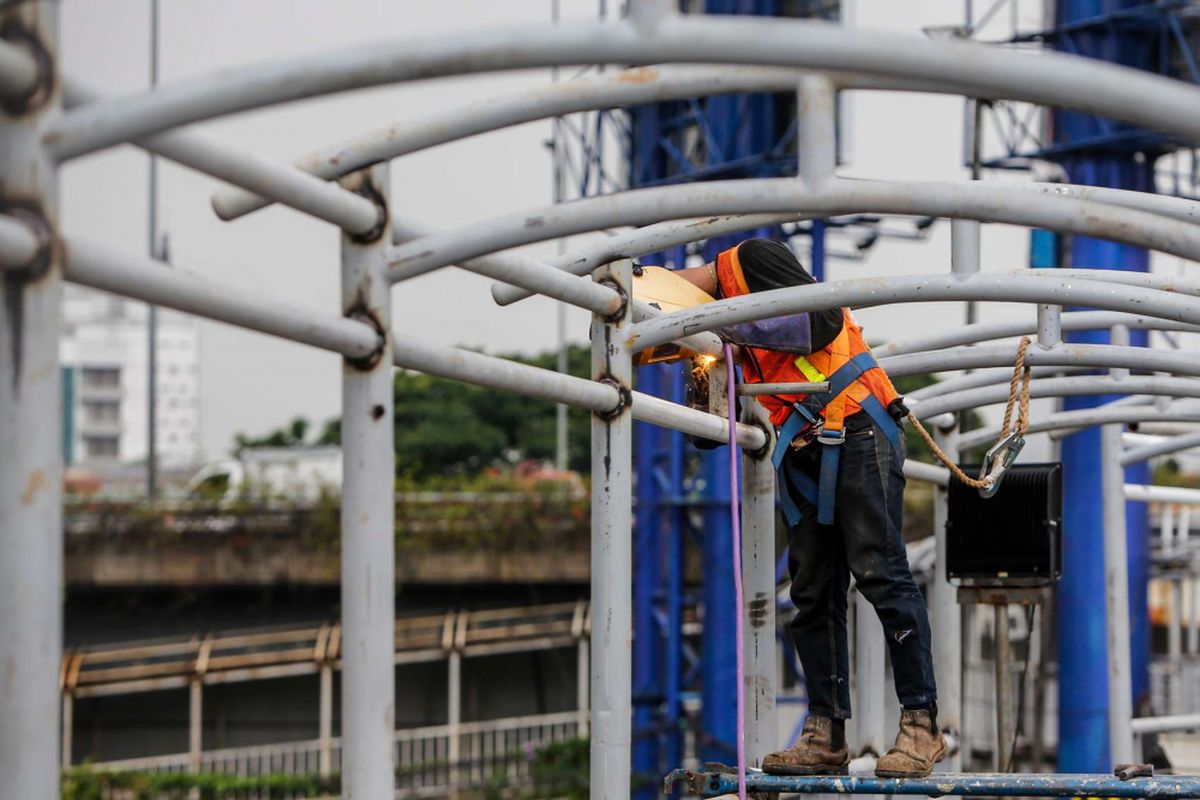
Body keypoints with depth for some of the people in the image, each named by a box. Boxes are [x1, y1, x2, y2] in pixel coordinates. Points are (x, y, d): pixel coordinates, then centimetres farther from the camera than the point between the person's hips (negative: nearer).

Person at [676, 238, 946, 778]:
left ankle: (921, 724, -10)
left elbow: (819, 322, -22)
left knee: (881, 575, -11)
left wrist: (729, 325, -20)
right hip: (806, 453, 9)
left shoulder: (754, 260, -10)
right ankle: (826, 734, 6)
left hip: (857, 431, -9)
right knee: (813, 592, 5)